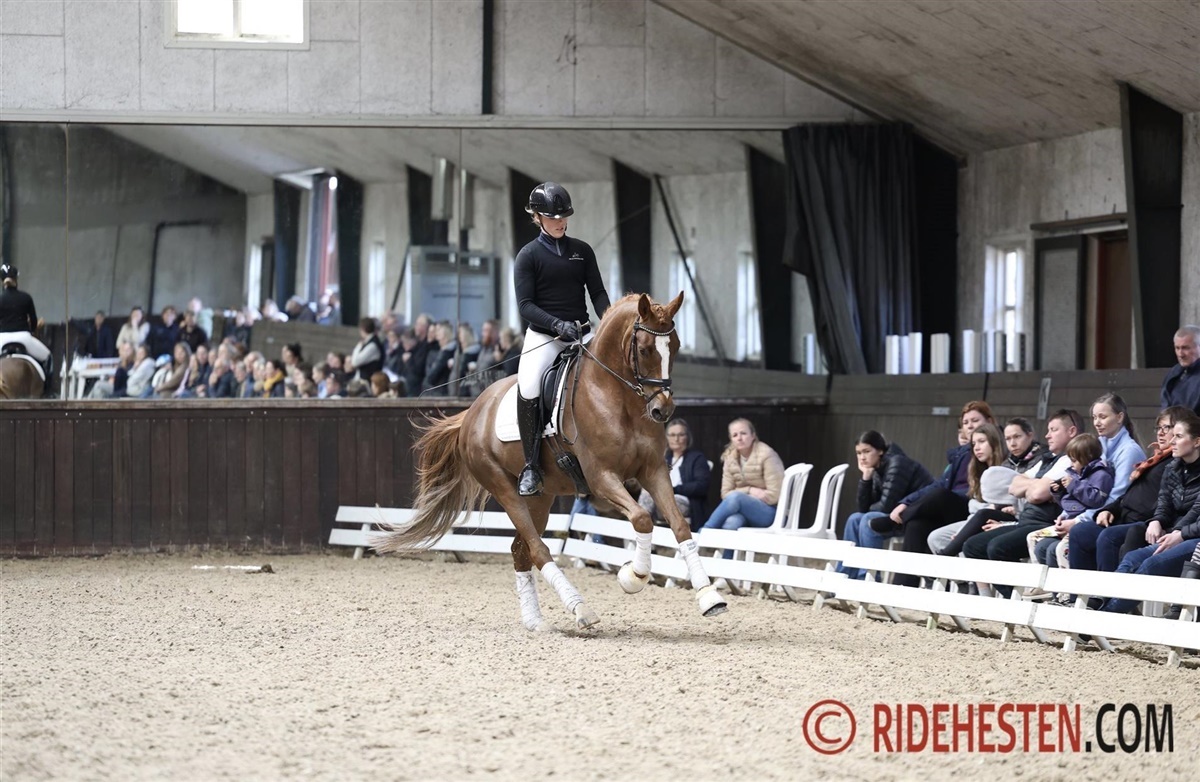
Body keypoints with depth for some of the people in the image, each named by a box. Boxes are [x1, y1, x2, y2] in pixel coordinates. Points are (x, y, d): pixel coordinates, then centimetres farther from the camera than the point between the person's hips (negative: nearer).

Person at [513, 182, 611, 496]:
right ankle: (531, 466, -18)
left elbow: (597, 292, 9)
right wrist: (558, 324, -21)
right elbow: (525, 304, -6)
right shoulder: (529, 255, 1)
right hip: (543, 334, -4)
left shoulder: (582, 251, 12)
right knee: (528, 388, -28)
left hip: (581, 333, 4)